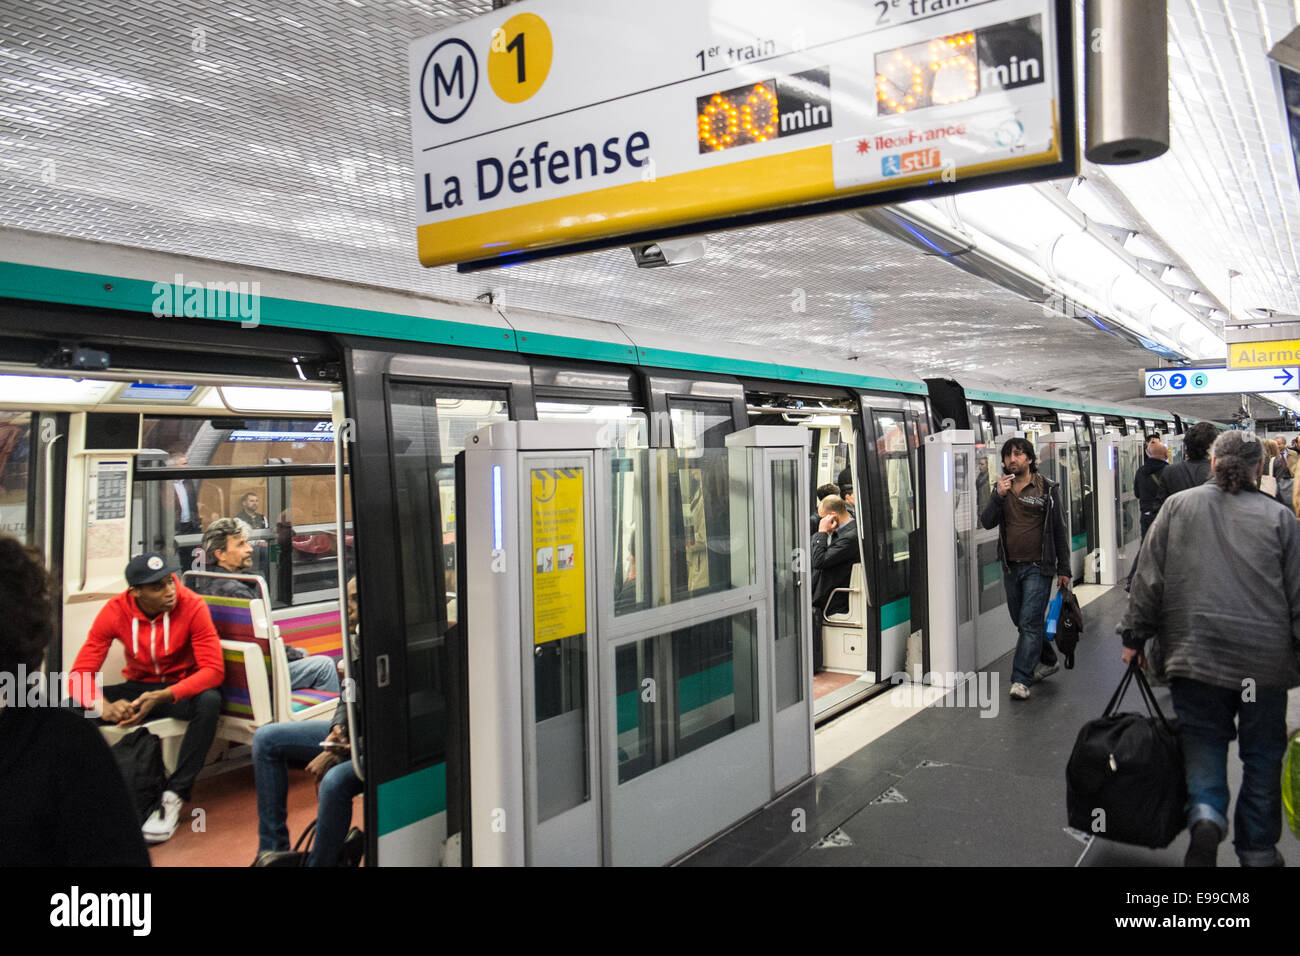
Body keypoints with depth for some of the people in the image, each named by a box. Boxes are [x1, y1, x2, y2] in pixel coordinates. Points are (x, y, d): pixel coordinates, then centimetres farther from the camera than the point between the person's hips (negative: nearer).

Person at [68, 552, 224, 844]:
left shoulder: (192, 605, -19)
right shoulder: (115, 611, -12)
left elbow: (213, 670, -23)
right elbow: (80, 673, -14)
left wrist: (162, 697, -37)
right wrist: (104, 706, -36)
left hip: (183, 687, -3)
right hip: (138, 687, 3)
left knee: (209, 701, -37)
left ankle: (174, 797, -25)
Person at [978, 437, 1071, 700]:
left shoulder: (1047, 489, -2)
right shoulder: (1002, 488, 9)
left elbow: (1059, 530, 1)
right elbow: (986, 523, -1)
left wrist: (1064, 569, 0)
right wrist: (998, 496, -17)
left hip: (1038, 567, -5)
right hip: (1011, 567, 5)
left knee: (1029, 622, -10)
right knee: (1021, 621, 15)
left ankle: (1021, 680, -9)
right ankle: (1048, 661, 35)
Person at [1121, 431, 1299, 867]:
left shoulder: (1178, 506, 2)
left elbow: (1149, 580, 1)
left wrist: (1135, 636, 7)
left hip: (1195, 653, 0)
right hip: (1265, 660, 0)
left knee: (1203, 740, 10)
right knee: (1262, 754, 13)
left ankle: (1205, 814, -14)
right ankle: (1258, 851, 22)